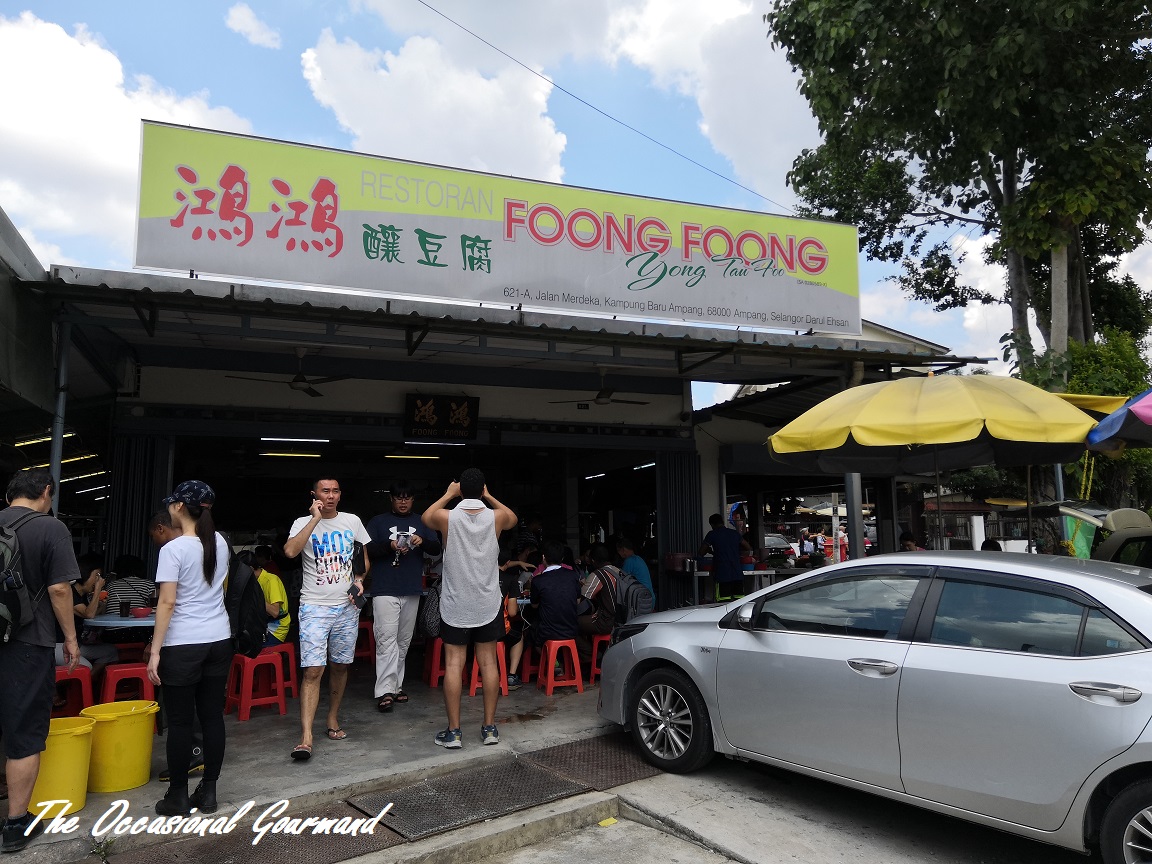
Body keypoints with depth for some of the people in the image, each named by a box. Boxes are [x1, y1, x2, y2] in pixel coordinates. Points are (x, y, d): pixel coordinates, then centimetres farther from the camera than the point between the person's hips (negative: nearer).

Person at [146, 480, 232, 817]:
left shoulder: (173, 549, -13)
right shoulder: (220, 543, 5)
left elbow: (167, 603, -15)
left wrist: (155, 651, -10)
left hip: (183, 645, -6)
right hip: (219, 640, 6)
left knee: (180, 722, 6)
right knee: (212, 716, 11)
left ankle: (178, 797, 16)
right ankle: (208, 792, 19)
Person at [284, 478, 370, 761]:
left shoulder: (352, 521, 6)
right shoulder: (303, 523, -3)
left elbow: (365, 556, 19)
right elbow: (290, 551, -23)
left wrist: (360, 579, 1)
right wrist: (316, 518, -19)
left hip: (347, 606, 4)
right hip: (314, 607, -3)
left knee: (341, 666, 13)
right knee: (313, 670, -11)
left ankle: (333, 719, 30)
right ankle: (306, 738, -10)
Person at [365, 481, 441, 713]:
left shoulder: (421, 523, 14)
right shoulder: (378, 522, 6)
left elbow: (437, 548, 9)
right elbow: (367, 551, -2)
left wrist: (423, 542, -12)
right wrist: (389, 546, -19)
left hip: (412, 591, 4)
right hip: (385, 590, -4)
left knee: (404, 641, 9)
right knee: (386, 640, -10)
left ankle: (396, 685, 18)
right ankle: (384, 691, -10)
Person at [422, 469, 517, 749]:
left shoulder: (447, 517, -10)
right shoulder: (496, 517, -7)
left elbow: (426, 517, 15)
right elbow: (513, 518, 19)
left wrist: (448, 494, 19)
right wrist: (489, 496, 18)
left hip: (455, 605, -1)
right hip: (488, 605, 1)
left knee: (453, 665, 3)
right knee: (488, 662, 8)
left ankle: (453, 732, 7)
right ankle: (489, 728, 14)